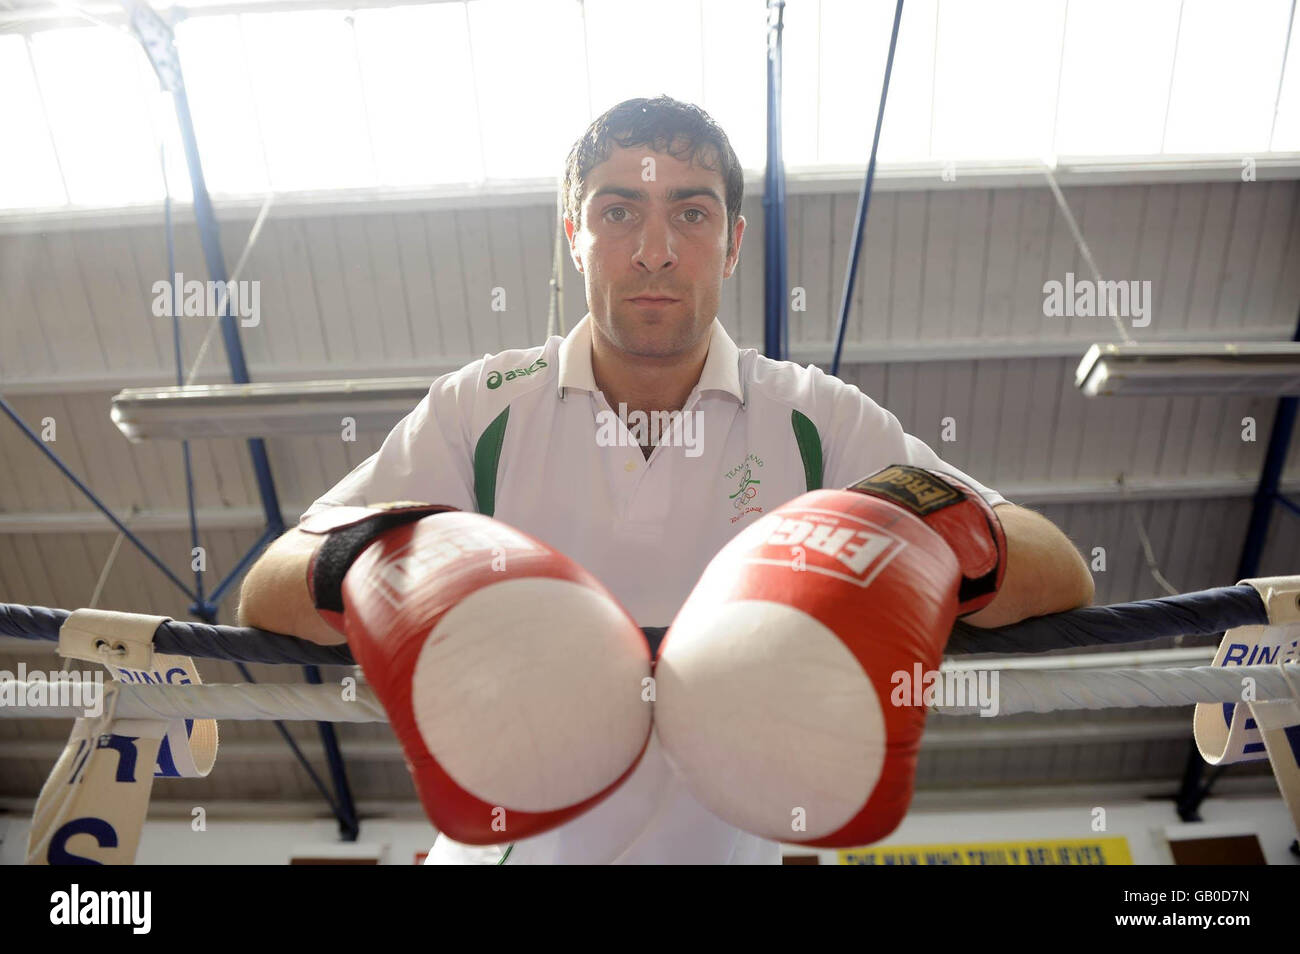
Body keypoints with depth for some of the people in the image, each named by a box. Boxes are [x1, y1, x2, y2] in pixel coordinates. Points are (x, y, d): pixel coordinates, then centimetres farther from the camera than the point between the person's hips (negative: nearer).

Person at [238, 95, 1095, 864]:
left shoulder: (817, 420, -2)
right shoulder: (483, 410, -1)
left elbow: (1063, 578, -8)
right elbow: (266, 591, -7)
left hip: (725, 846, 0)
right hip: (503, 846, 1)